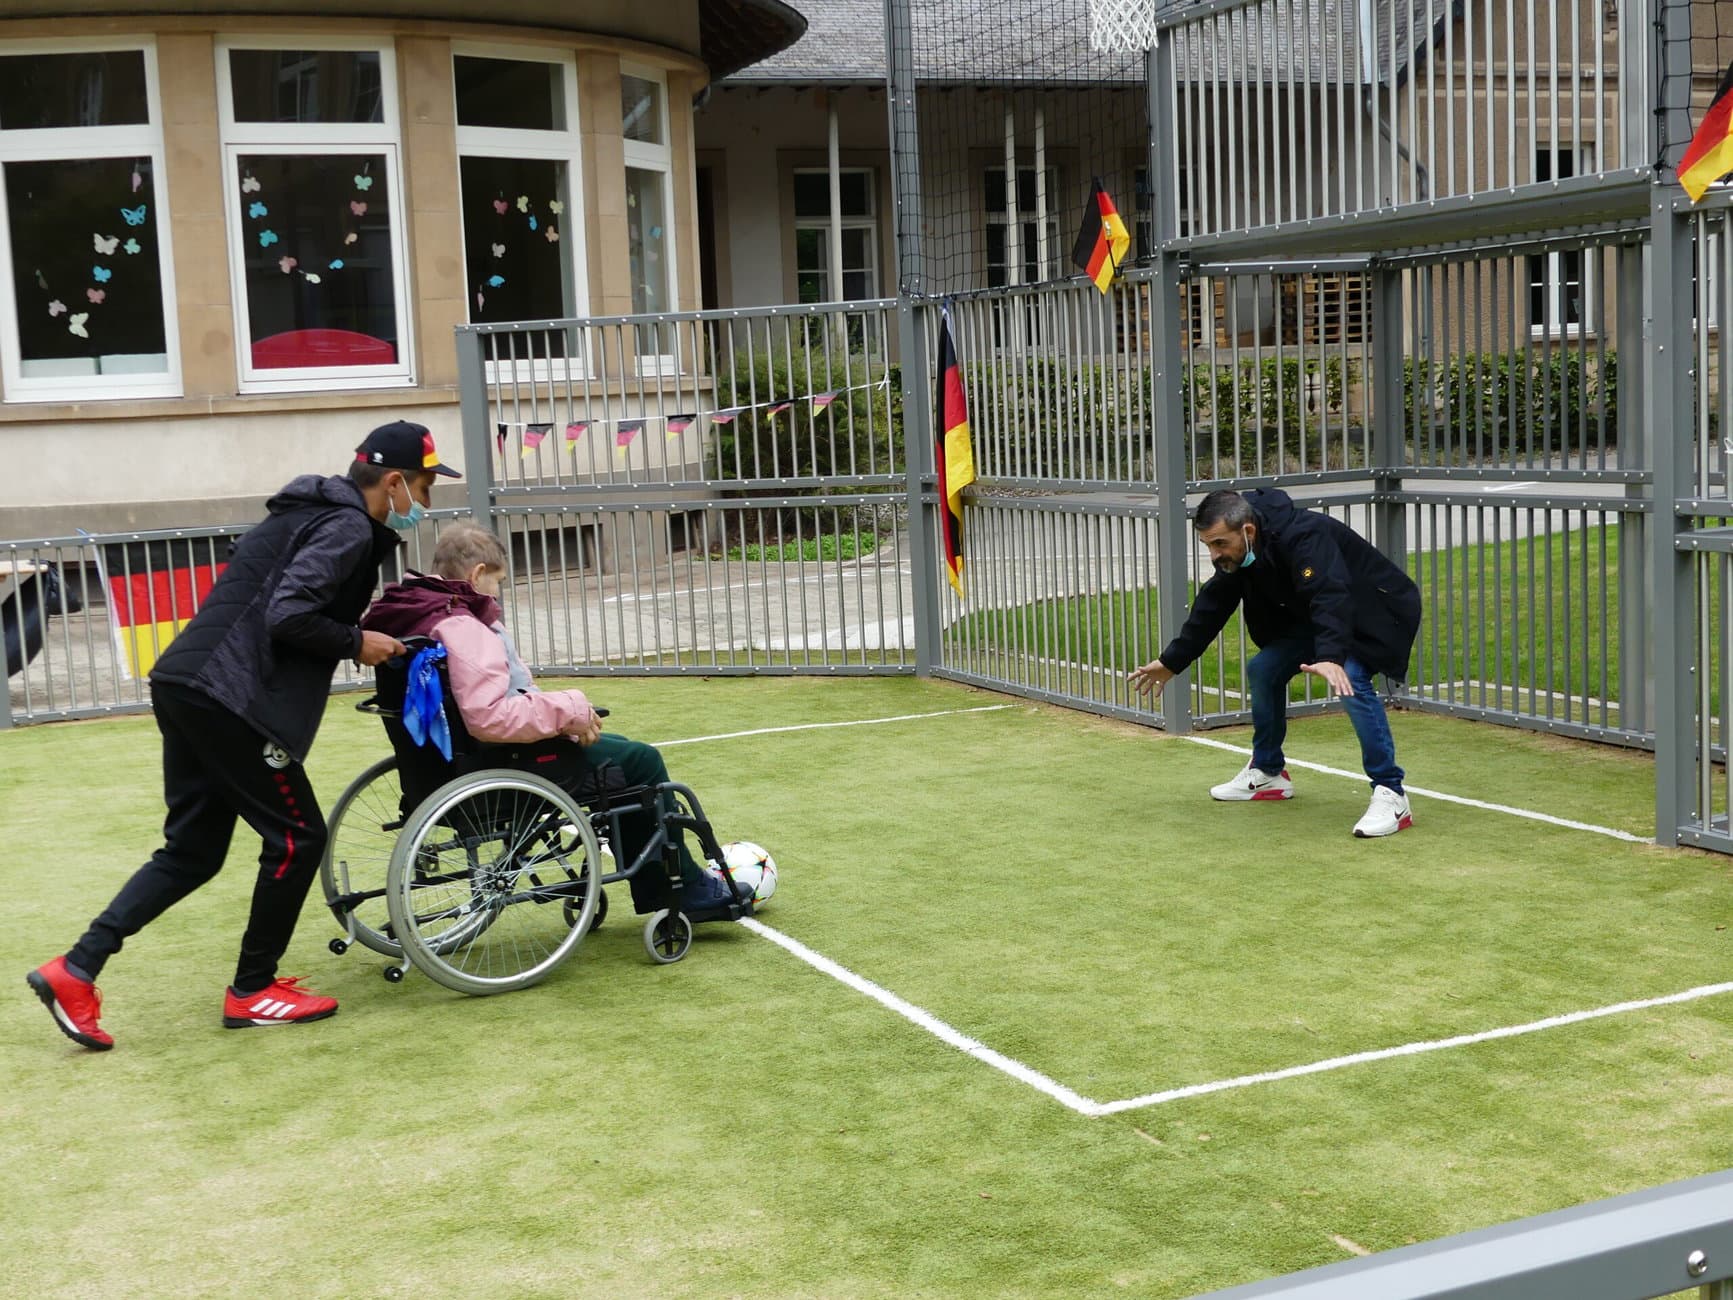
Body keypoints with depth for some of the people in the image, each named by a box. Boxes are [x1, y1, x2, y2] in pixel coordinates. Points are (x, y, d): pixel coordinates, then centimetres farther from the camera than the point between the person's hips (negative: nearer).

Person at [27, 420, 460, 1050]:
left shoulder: (314, 512, 21)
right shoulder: (349, 527, -11)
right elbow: (289, 615, -22)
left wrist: (362, 634, 16)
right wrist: (357, 643, -9)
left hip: (188, 688, 10)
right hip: (229, 698, -10)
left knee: (193, 849, 14)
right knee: (297, 836, 3)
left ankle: (76, 969, 10)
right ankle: (253, 991, 14)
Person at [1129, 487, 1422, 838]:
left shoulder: (1303, 537, -36)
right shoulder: (1236, 552, -10)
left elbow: (1330, 597, -50)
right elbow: (1212, 605, 3)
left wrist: (1330, 657, -65)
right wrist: (1172, 661, 8)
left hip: (1373, 613, -9)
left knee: (1350, 681, -30)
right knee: (1263, 669, 4)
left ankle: (1391, 796, -25)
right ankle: (1267, 773, 23)